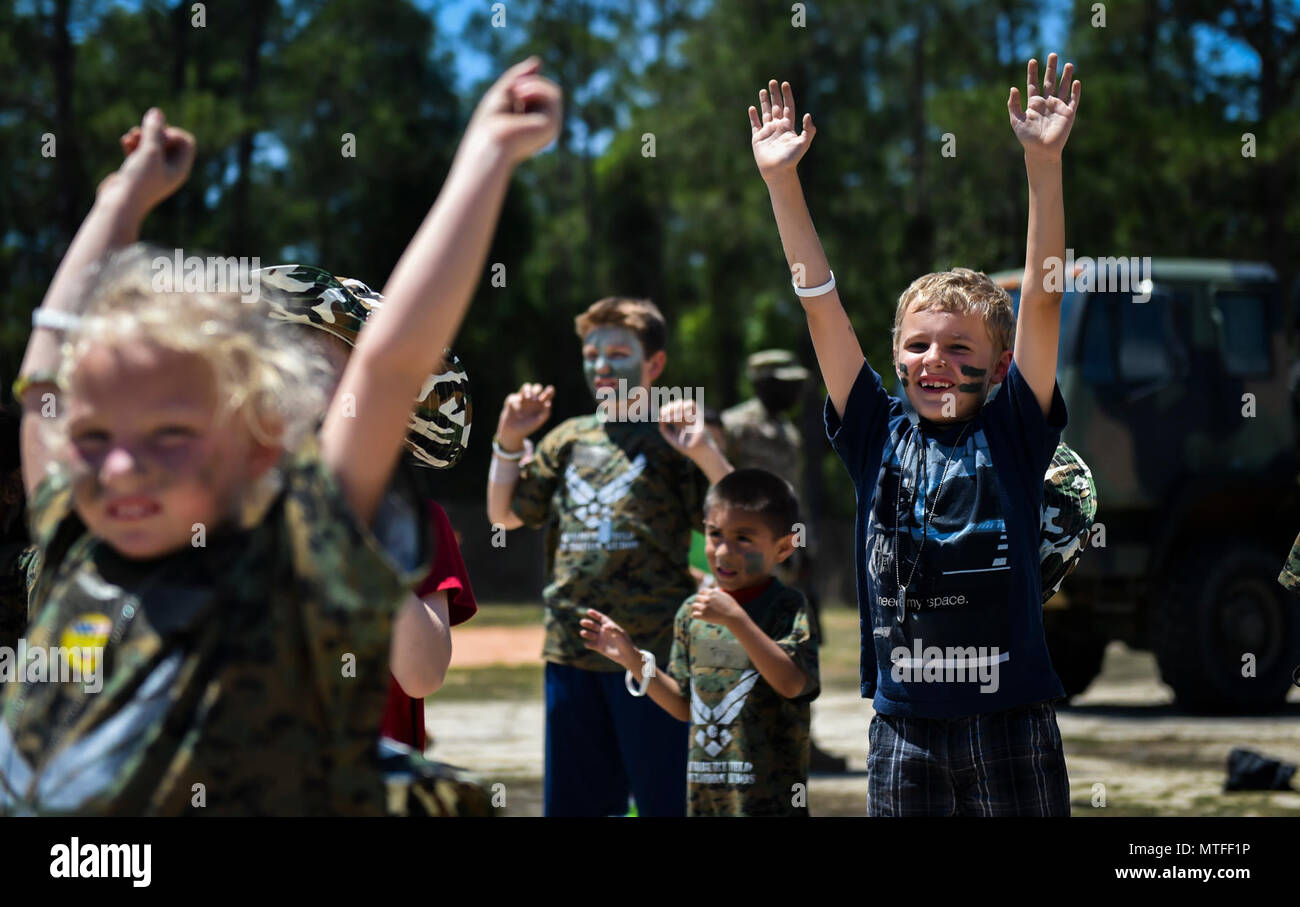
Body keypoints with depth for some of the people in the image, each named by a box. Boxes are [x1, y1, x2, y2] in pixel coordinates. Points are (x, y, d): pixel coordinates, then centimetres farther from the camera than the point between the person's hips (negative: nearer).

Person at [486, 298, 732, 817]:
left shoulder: (673, 439, -2)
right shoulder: (568, 439, 14)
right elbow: (504, 514, 23)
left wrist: (705, 452, -24)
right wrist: (508, 442, 10)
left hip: (650, 654, -6)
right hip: (570, 651, 6)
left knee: (663, 800, -1)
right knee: (569, 802, 12)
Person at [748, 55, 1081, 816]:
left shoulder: (1013, 435, 1)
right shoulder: (879, 437, 6)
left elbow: (1042, 300, -7)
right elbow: (821, 303, 4)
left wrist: (1045, 165, -16)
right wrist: (782, 181, -1)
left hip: (1011, 724, -2)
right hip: (905, 727, 2)